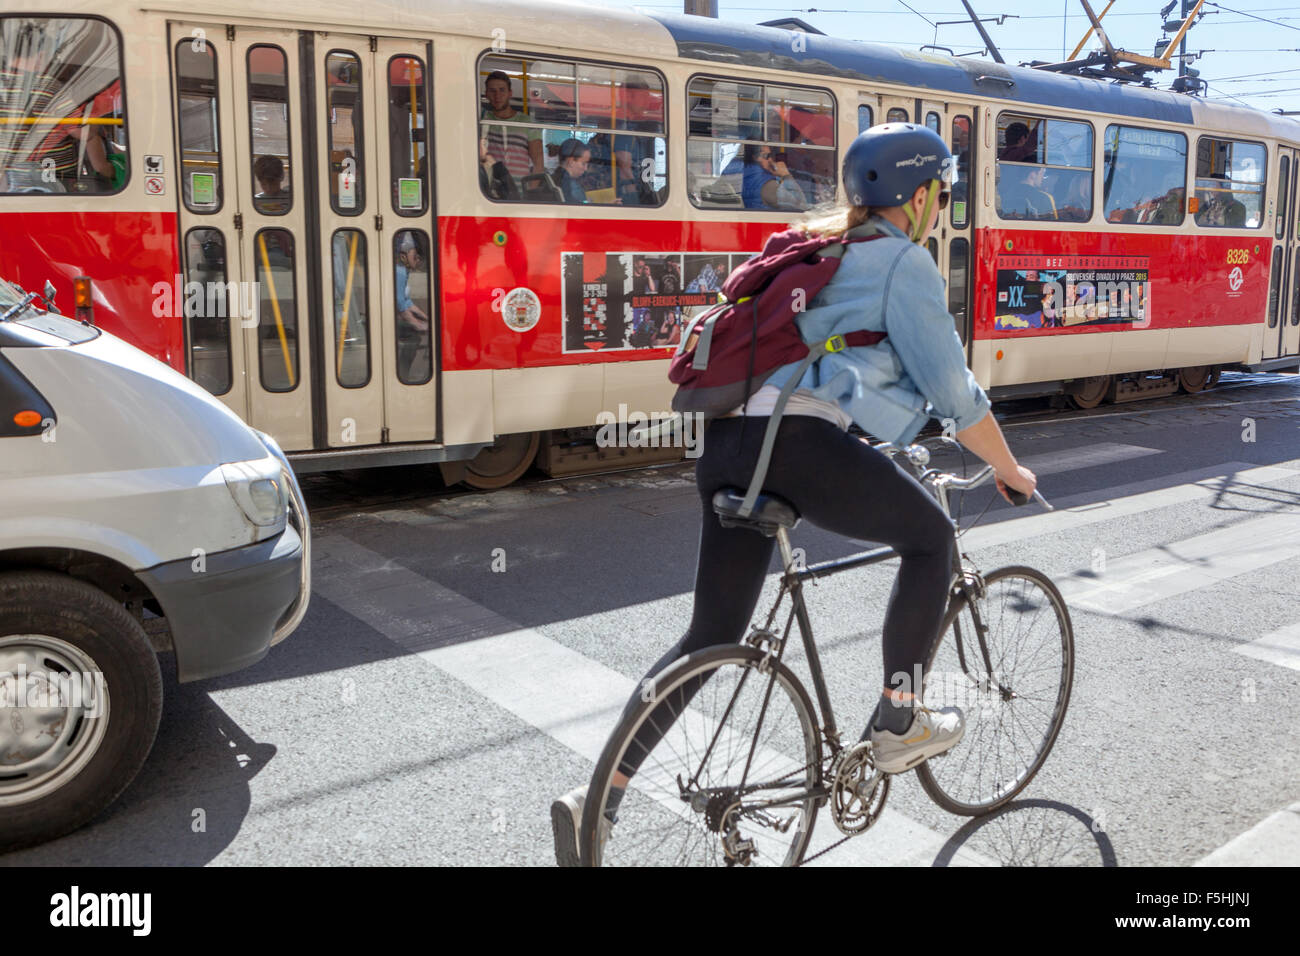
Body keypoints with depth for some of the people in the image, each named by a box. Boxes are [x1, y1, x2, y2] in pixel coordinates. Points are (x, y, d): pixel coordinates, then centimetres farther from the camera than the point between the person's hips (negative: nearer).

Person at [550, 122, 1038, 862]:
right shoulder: (905, 262, 6)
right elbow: (954, 390, 4)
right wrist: (1010, 469, 19)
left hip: (729, 443, 8)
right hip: (801, 442, -8)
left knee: (712, 634, 14)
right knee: (932, 537, 16)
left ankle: (600, 796, 10)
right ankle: (897, 726, 20)